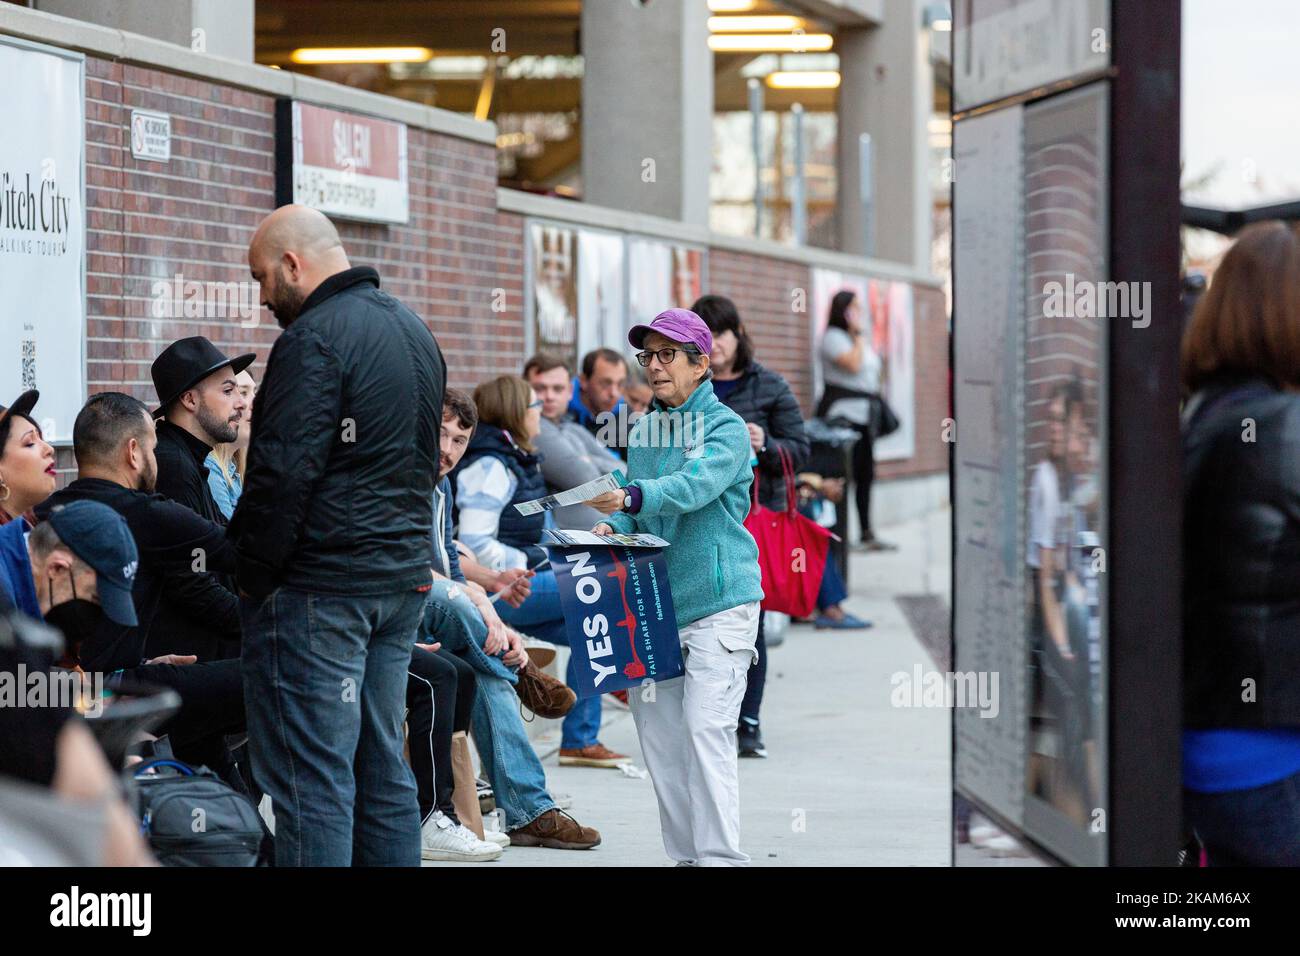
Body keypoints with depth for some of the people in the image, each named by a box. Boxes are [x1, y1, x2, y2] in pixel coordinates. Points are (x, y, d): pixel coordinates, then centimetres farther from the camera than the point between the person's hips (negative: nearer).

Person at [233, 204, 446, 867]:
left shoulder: (314, 339, -14)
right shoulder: (412, 330, 16)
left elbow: (284, 473, -19)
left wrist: (252, 577, -11)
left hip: (318, 588, -9)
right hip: (402, 578, 9)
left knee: (312, 775, -6)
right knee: (382, 764, 14)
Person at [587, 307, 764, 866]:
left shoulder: (725, 427, -5)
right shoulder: (643, 431, 15)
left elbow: (695, 485, -23)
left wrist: (631, 497, -39)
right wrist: (611, 525, -6)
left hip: (718, 603, -7)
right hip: (654, 604, 7)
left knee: (705, 727, -15)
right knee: (658, 732, 4)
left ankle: (720, 856, -15)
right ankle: (686, 854, 11)